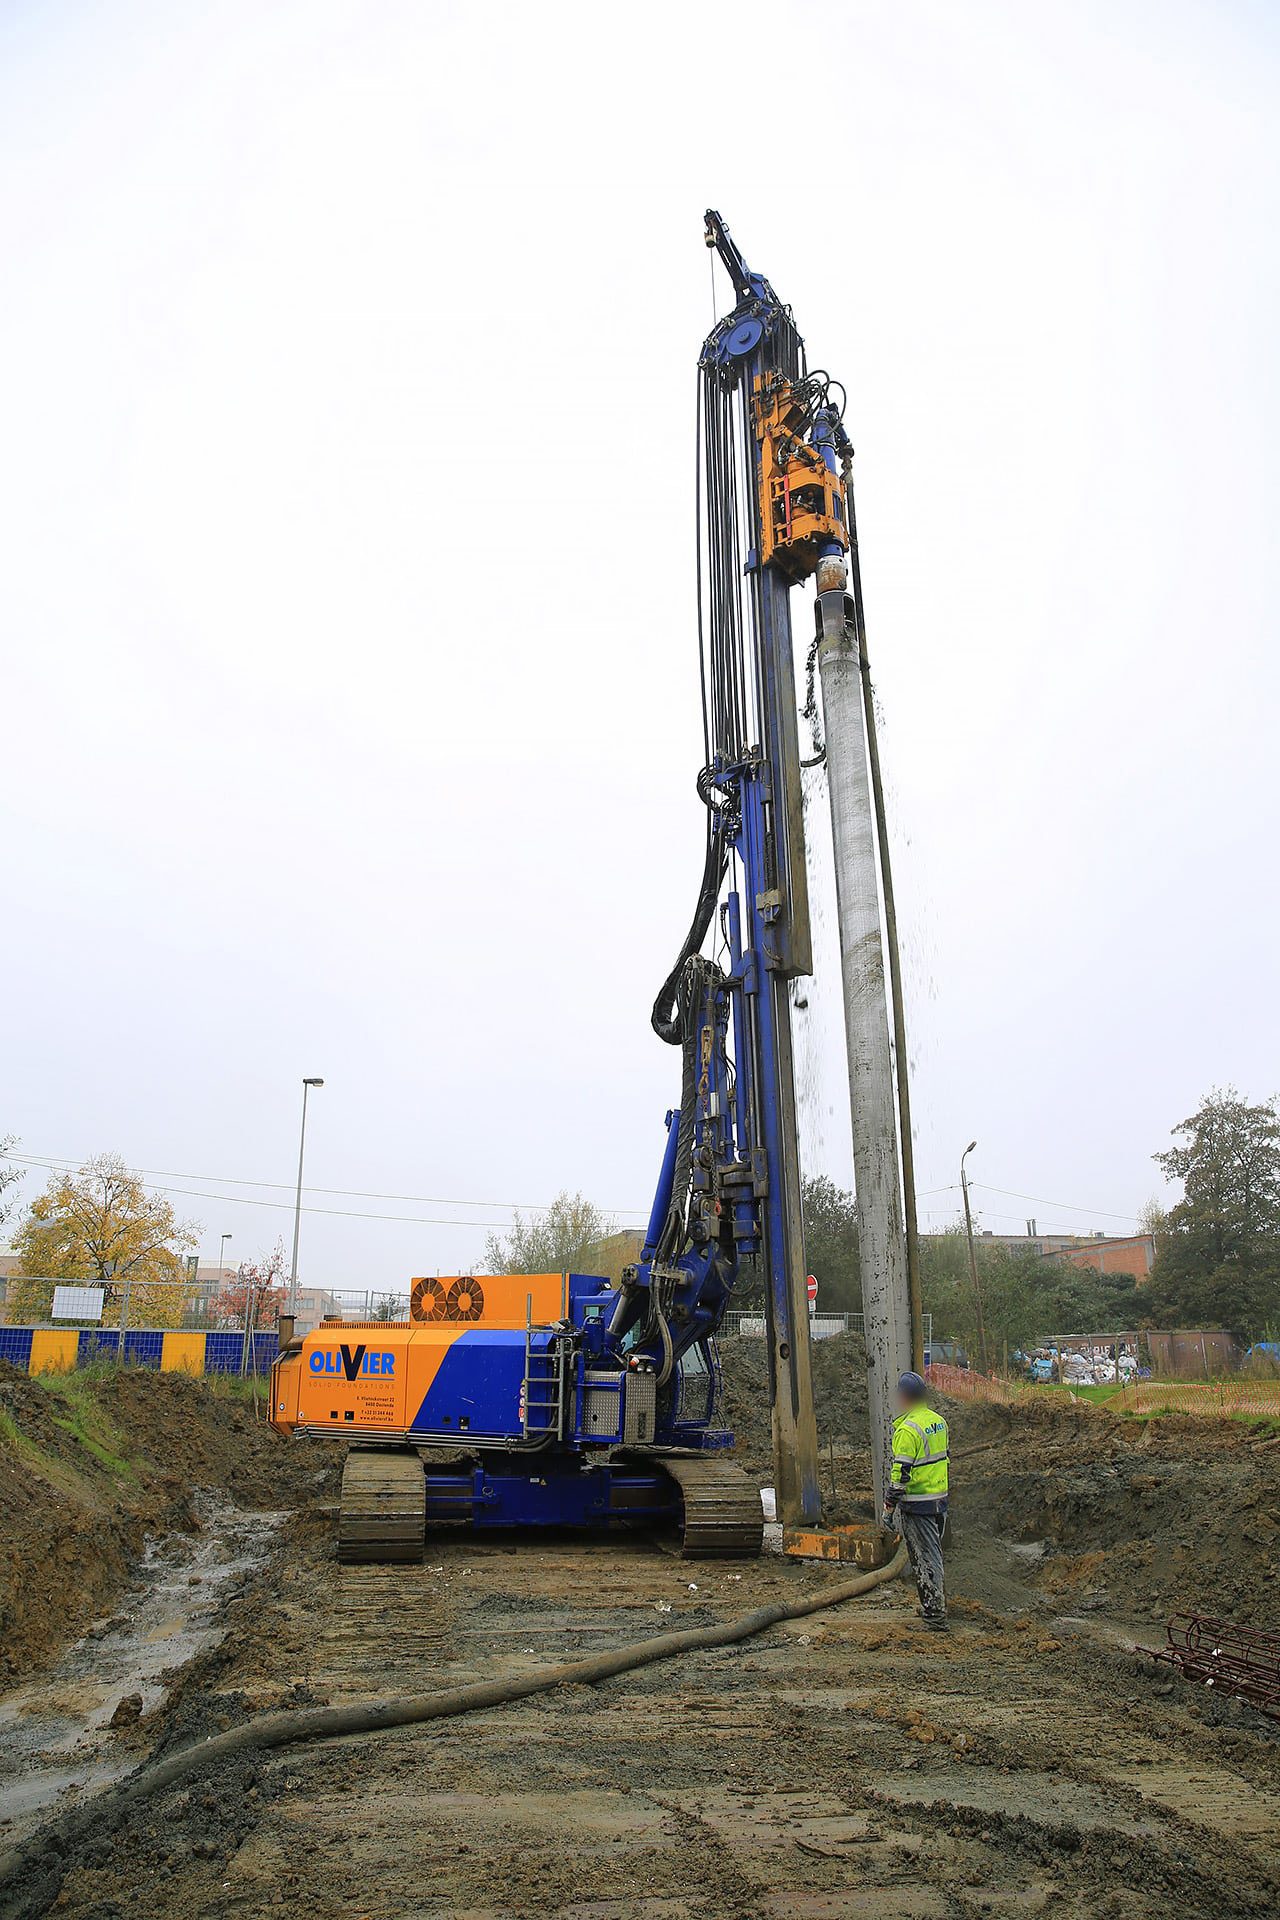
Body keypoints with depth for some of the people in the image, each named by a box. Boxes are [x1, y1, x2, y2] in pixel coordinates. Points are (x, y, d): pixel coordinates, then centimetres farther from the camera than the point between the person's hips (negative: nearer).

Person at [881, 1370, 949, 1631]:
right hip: (940, 1499, 8)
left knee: (925, 1559, 0)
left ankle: (934, 1616, 4)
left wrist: (889, 1508, -14)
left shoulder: (908, 1429, -21)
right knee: (934, 1553, 21)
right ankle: (938, 1605, 32)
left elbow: (900, 1473, -21)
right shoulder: (938, 1421, 6)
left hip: (917, 1503, -8)